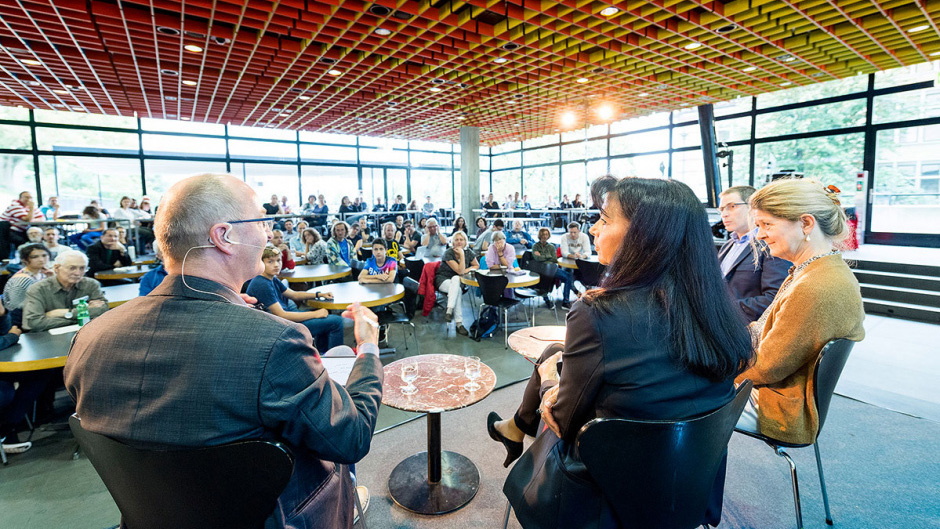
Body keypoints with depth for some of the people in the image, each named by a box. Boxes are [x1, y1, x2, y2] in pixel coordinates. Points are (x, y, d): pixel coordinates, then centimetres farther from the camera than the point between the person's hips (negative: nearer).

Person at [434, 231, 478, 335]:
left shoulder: (469, 252, 0)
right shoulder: (448, 253, -15)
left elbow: (477, 266, 13)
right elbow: (460, 271, -22)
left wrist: (467, 270, -6)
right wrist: (462, 255, -25)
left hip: (457, 280, 4)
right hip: (443, 279, -4)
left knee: (455, 279, -35)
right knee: (458, 290, -35)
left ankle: (449, 311, -37)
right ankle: (459, 323, -37)